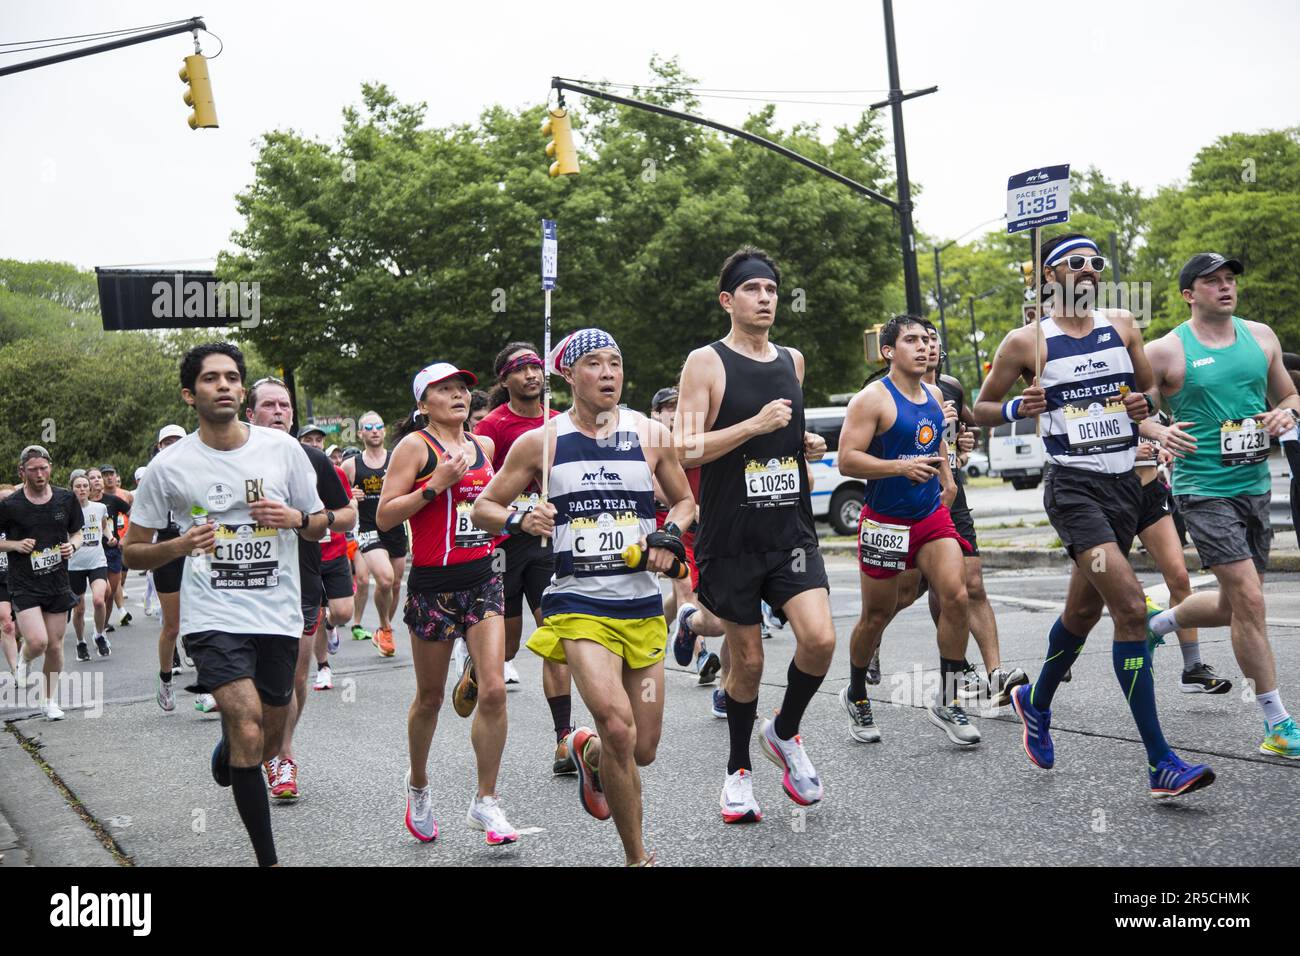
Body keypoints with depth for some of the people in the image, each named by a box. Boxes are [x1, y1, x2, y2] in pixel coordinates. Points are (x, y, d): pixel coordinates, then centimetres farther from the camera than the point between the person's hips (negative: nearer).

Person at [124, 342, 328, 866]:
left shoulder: (283, 449, 0)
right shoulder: (169, 466, -4)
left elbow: (320, 525, 11)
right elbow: (132, 550, 4)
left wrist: (295, 518, -13)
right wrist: (182, 545, -16)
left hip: (279, 615, 3)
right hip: (214, 617, -3)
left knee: (268, 740, 15)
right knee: (248, 732, -19)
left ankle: (224, 755, 52)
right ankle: (267, 858, -6)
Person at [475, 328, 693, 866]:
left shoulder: (651, 435, 5)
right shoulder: (540, 442, 0)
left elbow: (684, 500, 19)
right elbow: (484, 507, 8)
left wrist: (670, 537, -1)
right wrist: (519, 521, -13)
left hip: (643, 606, 3)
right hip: (578, 603, -3)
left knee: (642, 752, 7)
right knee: (618, 728, -23)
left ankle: (587, 751, 44)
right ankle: (637, 857, -3)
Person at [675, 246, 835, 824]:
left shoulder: (792, 361, 12)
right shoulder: (706, 363, -5)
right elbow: (687, 450, -13)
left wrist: (804, 448, 7)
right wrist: (756, 424, -20)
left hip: (791, 532, 4)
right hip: (731, 538, -4)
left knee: (819, 639, -14)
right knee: (747, 659, 5)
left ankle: (784, 733, 14)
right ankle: (738, 769, 27)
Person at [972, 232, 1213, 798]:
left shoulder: (1122, 327, 10)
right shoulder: (1027, 342, -2)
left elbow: (1150, 390, 20)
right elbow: (981, 408, 6)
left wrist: (1143, 404, -3)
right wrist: (1019, 408, -14)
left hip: (1125, 482, 6)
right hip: (1073, 486, -6)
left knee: (1084, 611, 18)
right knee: (1131, 606, -19)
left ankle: (1035, 702, 45)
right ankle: (1160, 763, -17)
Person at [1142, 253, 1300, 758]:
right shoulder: (1166, 351, -6)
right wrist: (1159, 432, -21)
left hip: (1256, 486, 6)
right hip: (1204, 490, -6)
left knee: (1235, 606, 13)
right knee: (1248, 600, -11)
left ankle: (1157, 621, 41)